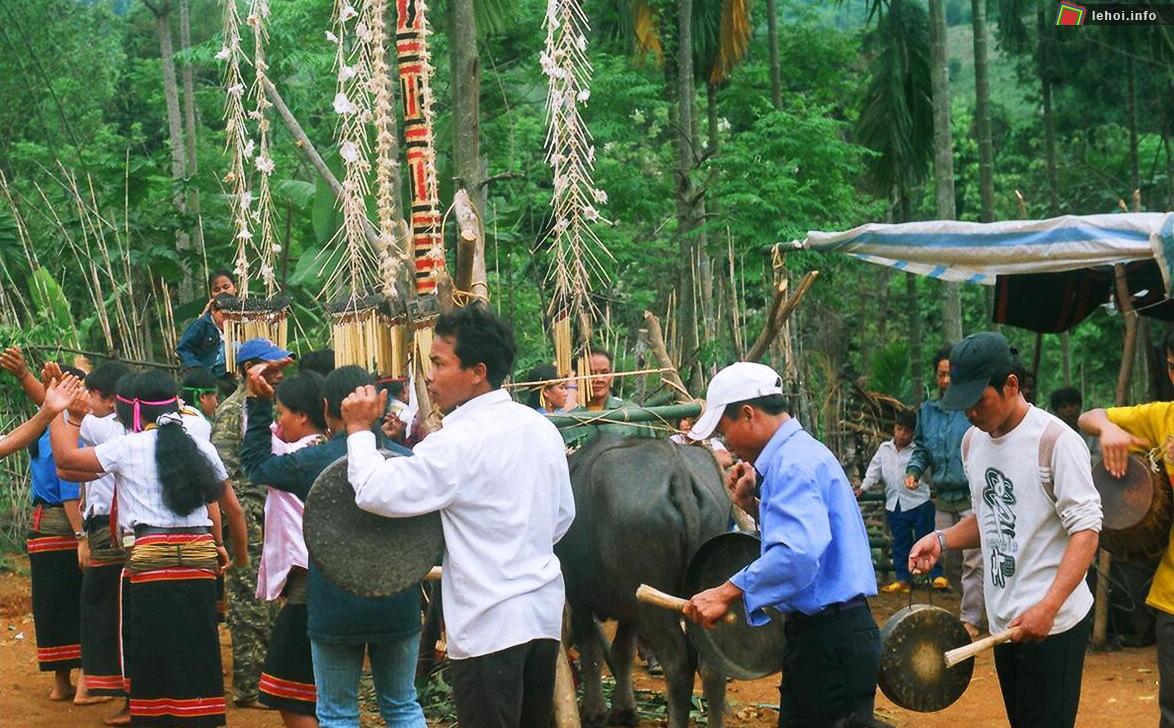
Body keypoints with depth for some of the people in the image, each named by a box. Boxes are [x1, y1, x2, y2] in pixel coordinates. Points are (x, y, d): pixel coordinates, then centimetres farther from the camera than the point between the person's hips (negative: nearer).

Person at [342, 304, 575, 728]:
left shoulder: (460, 442, -17)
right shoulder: (542, 429, 8)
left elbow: (375, 492, -17)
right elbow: (563, 515, 17)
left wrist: (359, 429, -3)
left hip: (490, 625, -8)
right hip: (544, 612, 8)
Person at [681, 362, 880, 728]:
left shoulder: (795, 463, -17)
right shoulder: (801, 452, 16)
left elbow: (797, 554, -32)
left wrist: (727, 593, -29)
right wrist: (753, 503, 12)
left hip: (830, 641, -10)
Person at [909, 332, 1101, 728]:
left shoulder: (1055, 440, -14)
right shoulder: (973, 440, 10)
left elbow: (1086, 530, -16)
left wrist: (1047, 607, -26)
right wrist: (942, 539, 3)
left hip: (1053, 622, -7)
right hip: (1005, 621, 7)